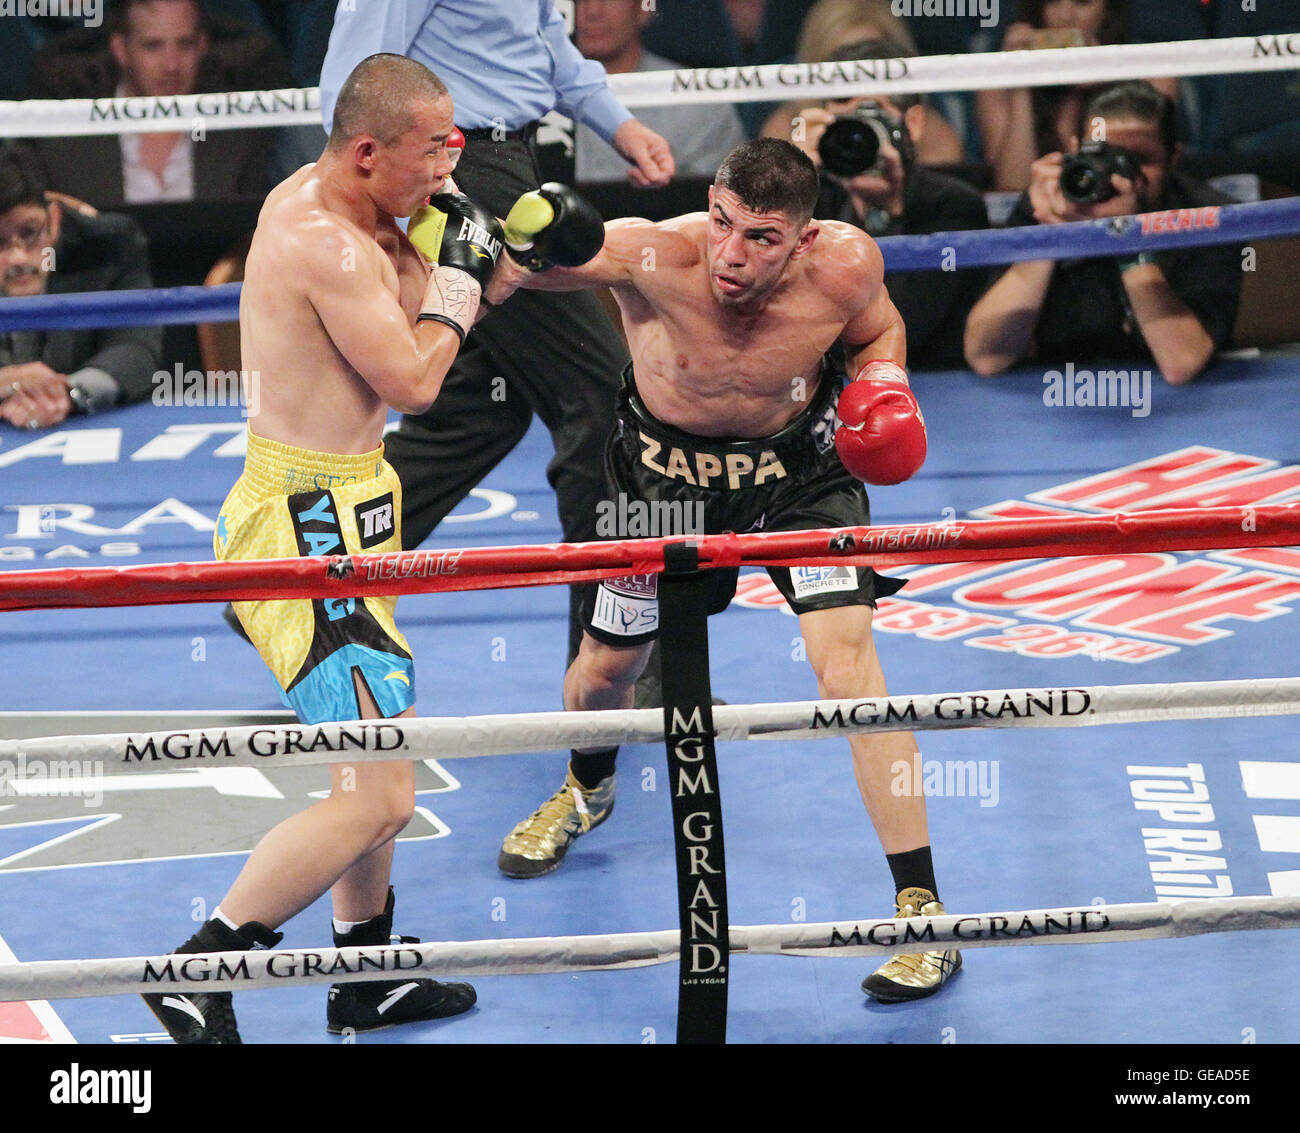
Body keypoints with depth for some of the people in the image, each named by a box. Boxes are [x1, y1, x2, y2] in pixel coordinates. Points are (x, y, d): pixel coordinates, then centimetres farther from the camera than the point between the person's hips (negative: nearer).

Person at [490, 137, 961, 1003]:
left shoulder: (843, 265, -27)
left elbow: (880, 329, -2)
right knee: (609, 667, 18)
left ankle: (924, 912, -14)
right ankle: (588, 790, 57)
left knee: (846, 658, -19)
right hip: (664, 469, 1)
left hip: (796, 468, -1)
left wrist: (883, 387, -22)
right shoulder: (649, 257, -35)